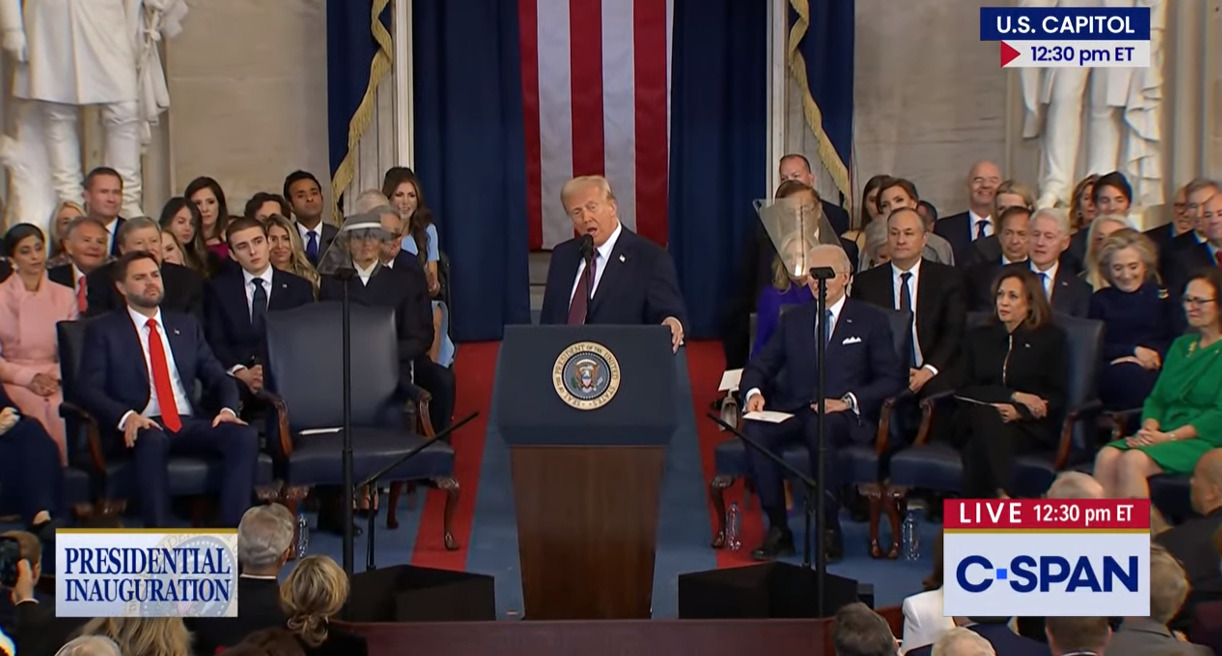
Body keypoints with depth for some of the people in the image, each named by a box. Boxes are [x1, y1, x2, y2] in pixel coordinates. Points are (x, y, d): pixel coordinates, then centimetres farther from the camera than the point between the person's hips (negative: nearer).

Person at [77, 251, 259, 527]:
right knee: (152, 441, -39)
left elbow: (218, 377, 17)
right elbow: (89, 390, -2)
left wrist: (228, 408, -7)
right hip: (144, 426, -4)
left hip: (190, 423, 4)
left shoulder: (186, 325, 21)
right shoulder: (103, 330, 9)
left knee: (245, 436, -25)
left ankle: (234, 530, -29)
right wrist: (126, 416, -22)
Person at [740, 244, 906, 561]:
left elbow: (891, 379, 2)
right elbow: (759, 366, 17)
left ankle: (830, 531, -28)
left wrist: (848, 401, -13)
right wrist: (754, 391, -7)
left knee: (820, 427, -40)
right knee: (755, 430, -30)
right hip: (793, 412, 3)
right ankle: (778, 529, -23)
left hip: (844, 417, -3)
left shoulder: (871, 320, 10)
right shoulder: (793, 320, 20)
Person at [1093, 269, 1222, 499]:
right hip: (1164, 436, 6)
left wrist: (1169, 437, -17)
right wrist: (1149, 429, -5)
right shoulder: (1180, 345, 22)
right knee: (1106, 457, -24)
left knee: (1133, 461, -32)